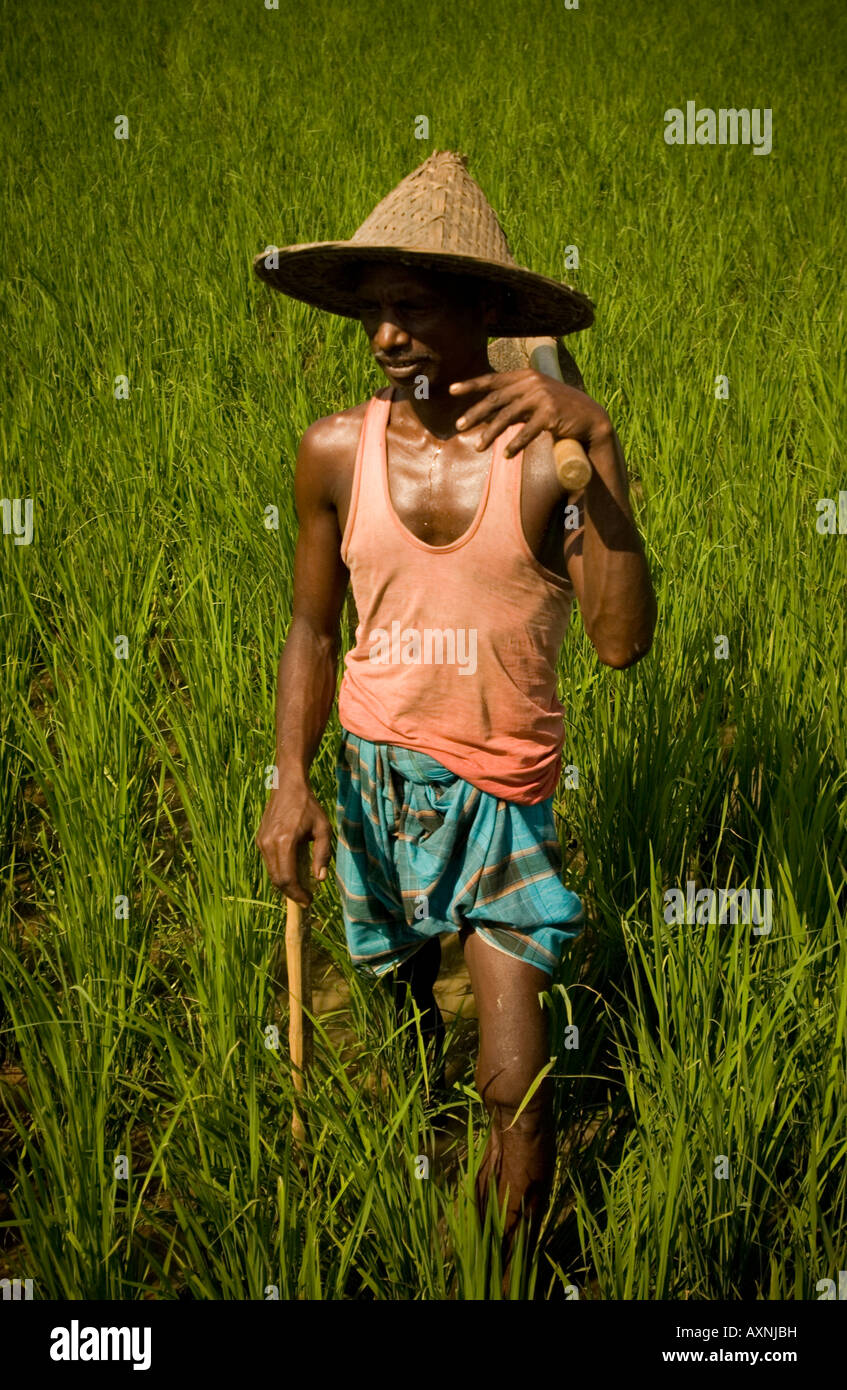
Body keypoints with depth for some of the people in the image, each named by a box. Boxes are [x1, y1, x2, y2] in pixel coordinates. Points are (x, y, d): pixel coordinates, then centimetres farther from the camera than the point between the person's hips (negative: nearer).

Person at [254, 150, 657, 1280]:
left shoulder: (552, 448, -15)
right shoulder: (337, 449, -8)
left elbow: (624, 641, -26)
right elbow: (313, 627, 3)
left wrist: (598, 446, -32)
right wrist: (293, 781, -9)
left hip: (503, 792, -2)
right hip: (373, 773, 3)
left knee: (515, 1085, -6)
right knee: (400, 993, 23)